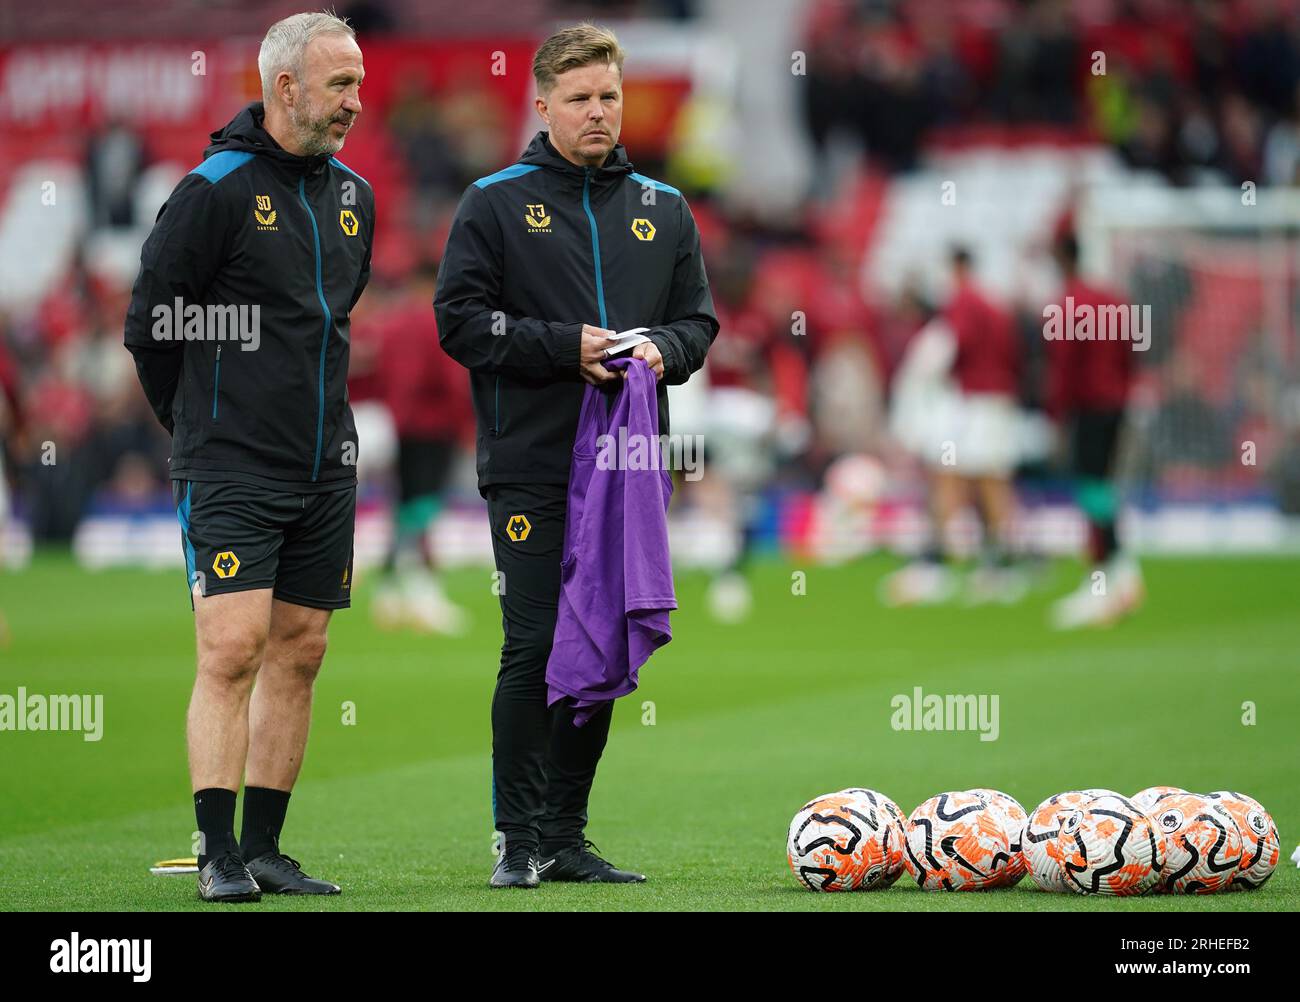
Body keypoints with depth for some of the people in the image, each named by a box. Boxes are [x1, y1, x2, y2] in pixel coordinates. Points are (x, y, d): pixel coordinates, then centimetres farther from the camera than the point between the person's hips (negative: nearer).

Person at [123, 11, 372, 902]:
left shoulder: (353, 197, 11)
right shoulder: (217, 189, -10)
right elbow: (149, 318, -5)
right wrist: (197, 424, 6)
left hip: (325, 468, 7)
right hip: (231, 467, -7)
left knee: (299, 653, 7)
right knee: (233, 649, -11)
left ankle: (264, 846, 13)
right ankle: (219, 856, -9)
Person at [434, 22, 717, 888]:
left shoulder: (662, 209, 13)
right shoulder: (497, 203, 1)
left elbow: (699, 318, 16)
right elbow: (460, 320, -5)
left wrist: (666, 352, -7)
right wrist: (564, 346, -15)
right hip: (532, 466, -4)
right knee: (534, 647, -7)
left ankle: (567, 834, 15)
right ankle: (521, 840, 0)